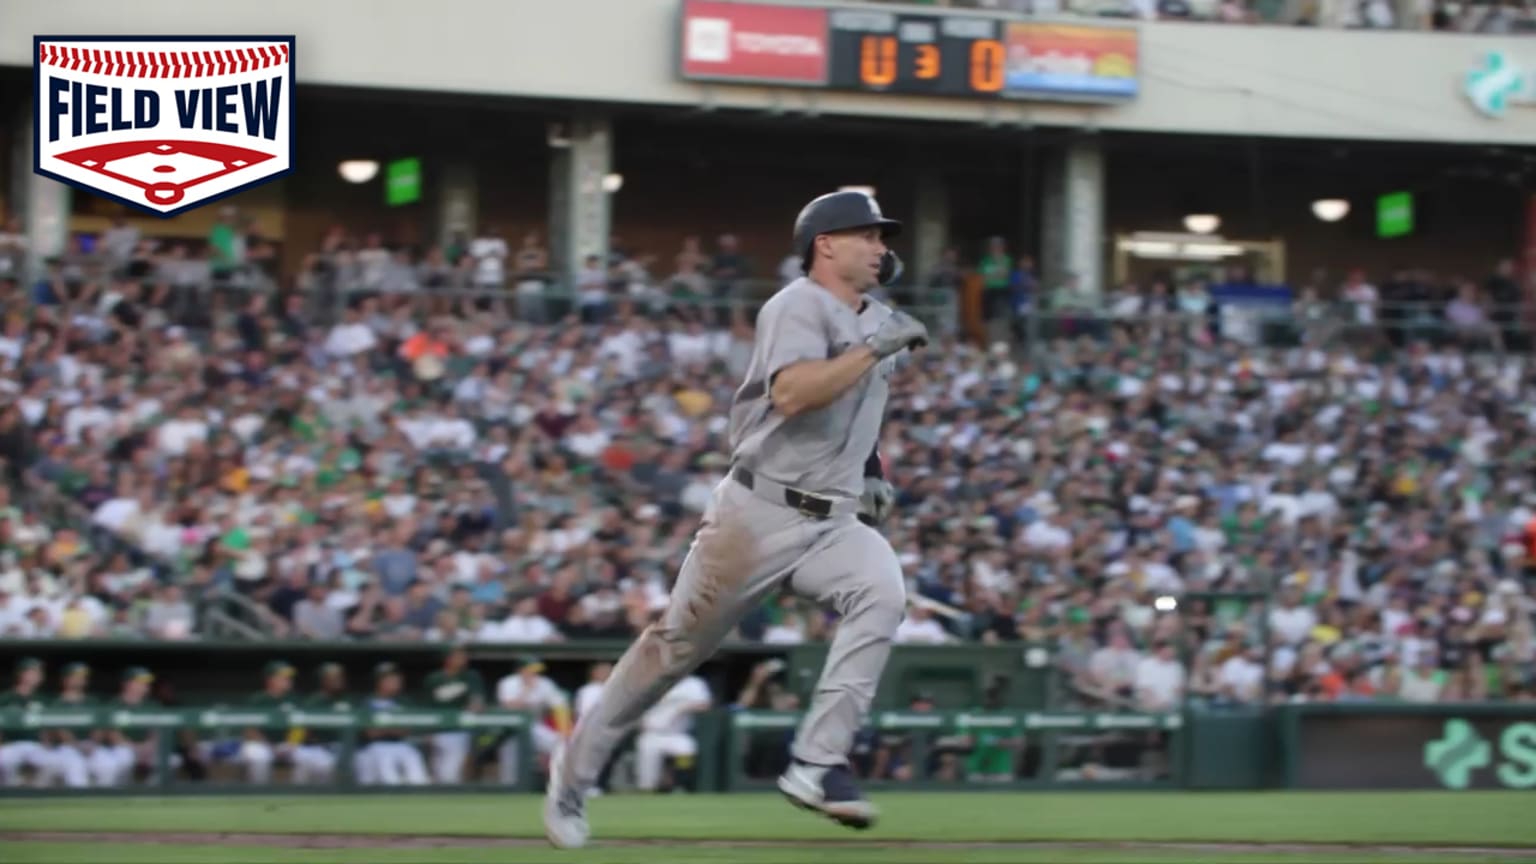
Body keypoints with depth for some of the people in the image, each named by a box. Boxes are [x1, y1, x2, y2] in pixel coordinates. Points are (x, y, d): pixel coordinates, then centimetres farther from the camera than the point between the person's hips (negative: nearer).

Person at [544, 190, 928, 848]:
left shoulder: (879, 322, 13)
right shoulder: (798, 306, -11)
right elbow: (791, 395, -29)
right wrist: (875, 348, -28)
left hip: (833, 523, 6)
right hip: (758, 515, -6)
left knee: (882, 592, -25)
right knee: (676, 646, 4)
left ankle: (817, 764, -26)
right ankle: (575, 769, 22)